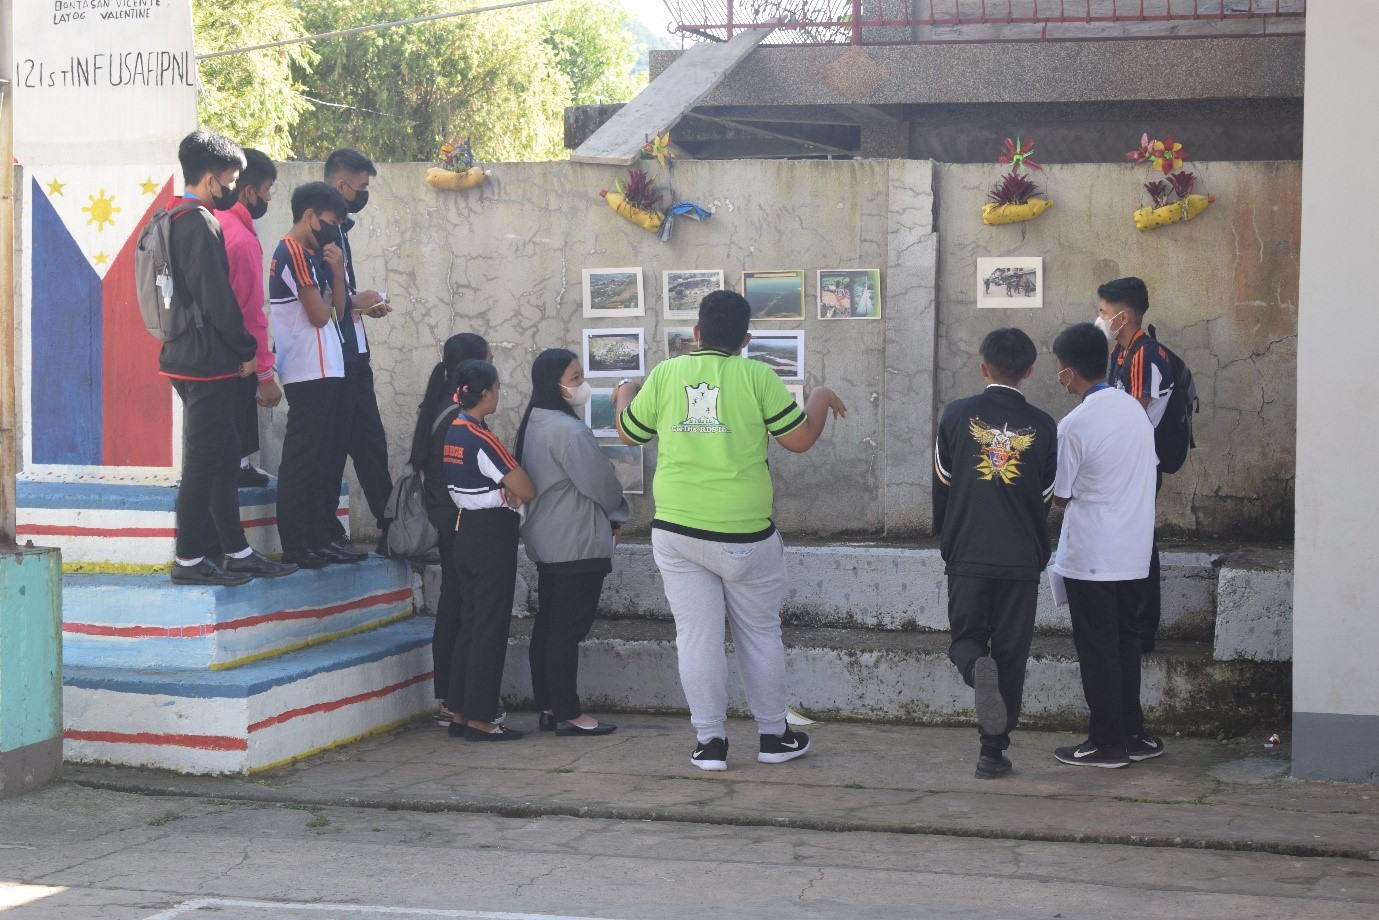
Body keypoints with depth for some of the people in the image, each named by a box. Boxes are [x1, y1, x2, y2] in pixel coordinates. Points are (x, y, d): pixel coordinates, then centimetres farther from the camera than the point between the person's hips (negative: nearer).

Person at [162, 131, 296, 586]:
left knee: (224, 458, 15)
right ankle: (189, 560, 3)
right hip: (208, 361, -10)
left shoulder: (175, 221, 13)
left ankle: (236, 552, 21)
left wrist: (237, 350, 19)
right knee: (203, 463, -3)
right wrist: (246, 351, -8)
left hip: (185, 356, 10)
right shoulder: (203, 225, -17)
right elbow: (218, 298, -20)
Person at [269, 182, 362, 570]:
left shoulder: (312, 255, 18)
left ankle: (322, 538, 19)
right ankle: (294, 545, -4)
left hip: (325, 371, 10)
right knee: (301, 461, -6)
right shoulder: (294, 253, -12)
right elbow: (320, 314, -17)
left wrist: (338, 269, 1)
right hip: (309, 373, -10)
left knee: (325, 459, 13)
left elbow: (338, 307, 15)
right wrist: (328, 300, 5)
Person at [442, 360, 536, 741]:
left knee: (468, 624, 14)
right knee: (491, 629, -3)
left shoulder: (452, 432, 7)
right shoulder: (483, 439, -19)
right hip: (492, 535, -9)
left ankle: (459, 713, 17)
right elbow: (527, 491, -18)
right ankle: (480, 719, -1)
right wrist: (511, 488, 4)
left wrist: (503, 488, -1)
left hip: (465, 533, 9)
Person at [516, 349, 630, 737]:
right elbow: (600, 481, -17)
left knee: (547, 625, 12)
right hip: (578, 543, -10)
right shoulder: (570, 431, -20)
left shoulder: (534, 424, 10)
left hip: (546, 541, 10)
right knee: (569, 631, -5)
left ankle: (548, 707, 18)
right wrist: (618, 514, 4)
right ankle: (568, 715, -2)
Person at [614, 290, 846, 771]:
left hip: (677, 529, 2)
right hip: (743, 533, -1)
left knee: (696, 635, 6)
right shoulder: (756, 376, -7)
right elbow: (800, 439, -2)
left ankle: (710, 741, 7)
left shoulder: (665, 374, 0)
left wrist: (624, 394, 33)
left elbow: (629, 433, 13)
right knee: (760, 633, 13)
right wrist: (821, 400, 17)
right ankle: (773, 735, 22)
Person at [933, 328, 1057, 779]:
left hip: (966, 556, 0)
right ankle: (993, 751, 8)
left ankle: (975, 665, -21)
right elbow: (1045, 497, 9)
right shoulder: (1042, 426, 0)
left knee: (966, 637, 14)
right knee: (1011, 654, 8)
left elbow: (942, 485, 6)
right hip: (1022, 559, 1)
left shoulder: (957, 415, -2)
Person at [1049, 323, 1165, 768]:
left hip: (1091, 556, -7)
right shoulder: (1134, 408, 3)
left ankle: (1107, 743, 8)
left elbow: (1060, 496, -9)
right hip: (1134, 552, 7)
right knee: (1125, 643, 16)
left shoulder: (1074, 426, -18)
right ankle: (1133, 734, 21)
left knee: (1097, 649, 3)